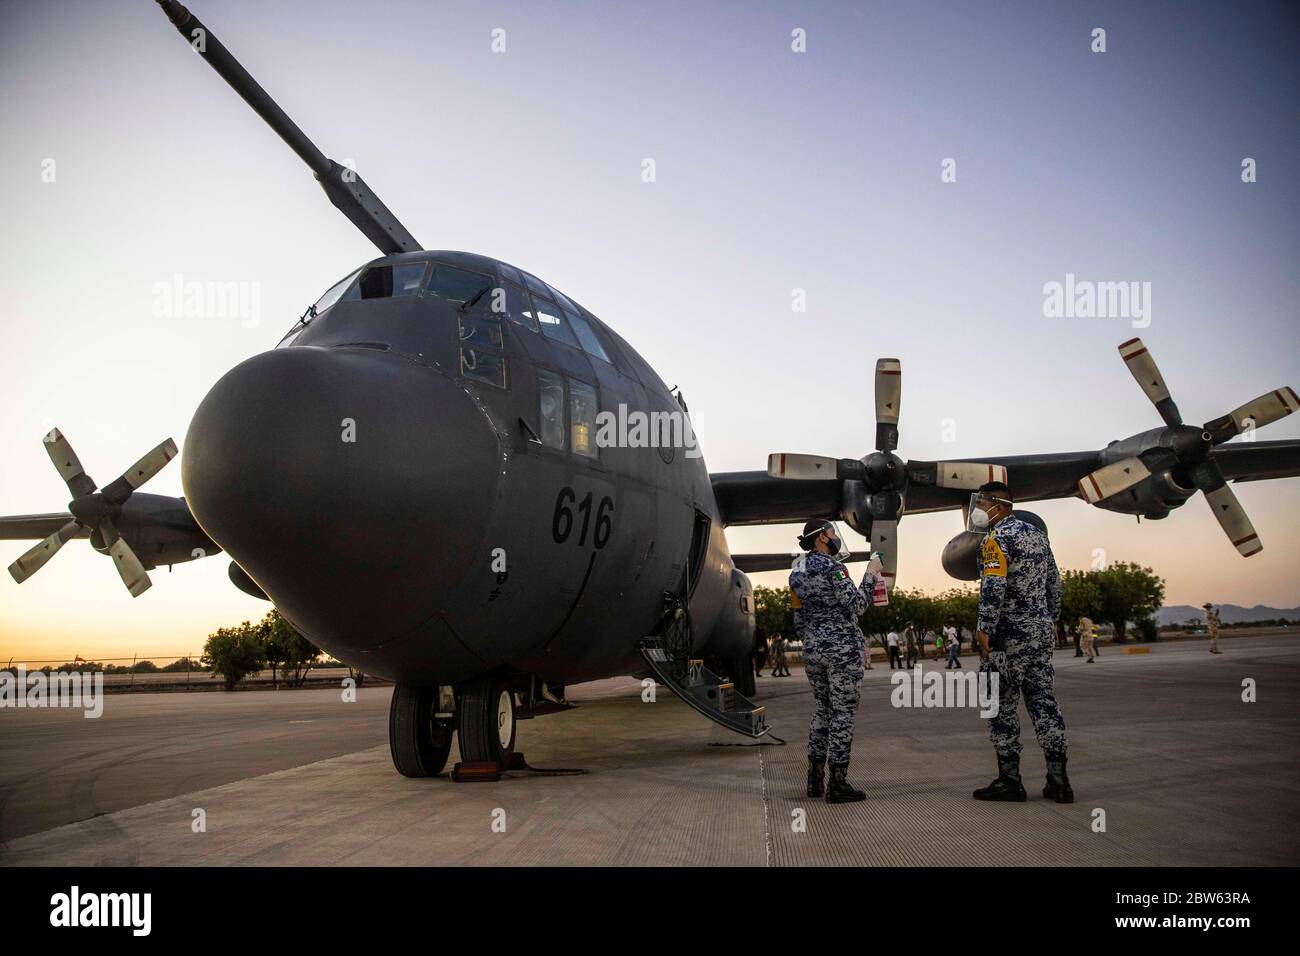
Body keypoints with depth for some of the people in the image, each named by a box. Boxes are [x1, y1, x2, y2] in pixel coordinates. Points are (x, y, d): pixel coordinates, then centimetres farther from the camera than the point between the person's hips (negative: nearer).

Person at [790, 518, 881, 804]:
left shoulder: (796, 571, 10)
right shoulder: (831, 567, -14)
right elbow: (856, 606, -15)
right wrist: (870, 575, -6)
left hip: (812, 649, 8)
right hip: (842, 648, -8)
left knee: (822, 710, 16)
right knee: (843, 712, -2)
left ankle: (815, 780, 19)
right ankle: (837, 785, 0)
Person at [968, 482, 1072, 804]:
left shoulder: (997, 539, -11)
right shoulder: (1037, 534, 15)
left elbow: (993, 588, -21)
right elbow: (1054, 583, 19)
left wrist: (985, 629, -18)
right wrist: (1050, 618, 24)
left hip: (1011, 634, -8)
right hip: (1041, 631, 8)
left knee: (1003, 705, 0)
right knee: (1043, 700, 9)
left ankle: (1009, 780, 4)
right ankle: (1058, 781, 10)